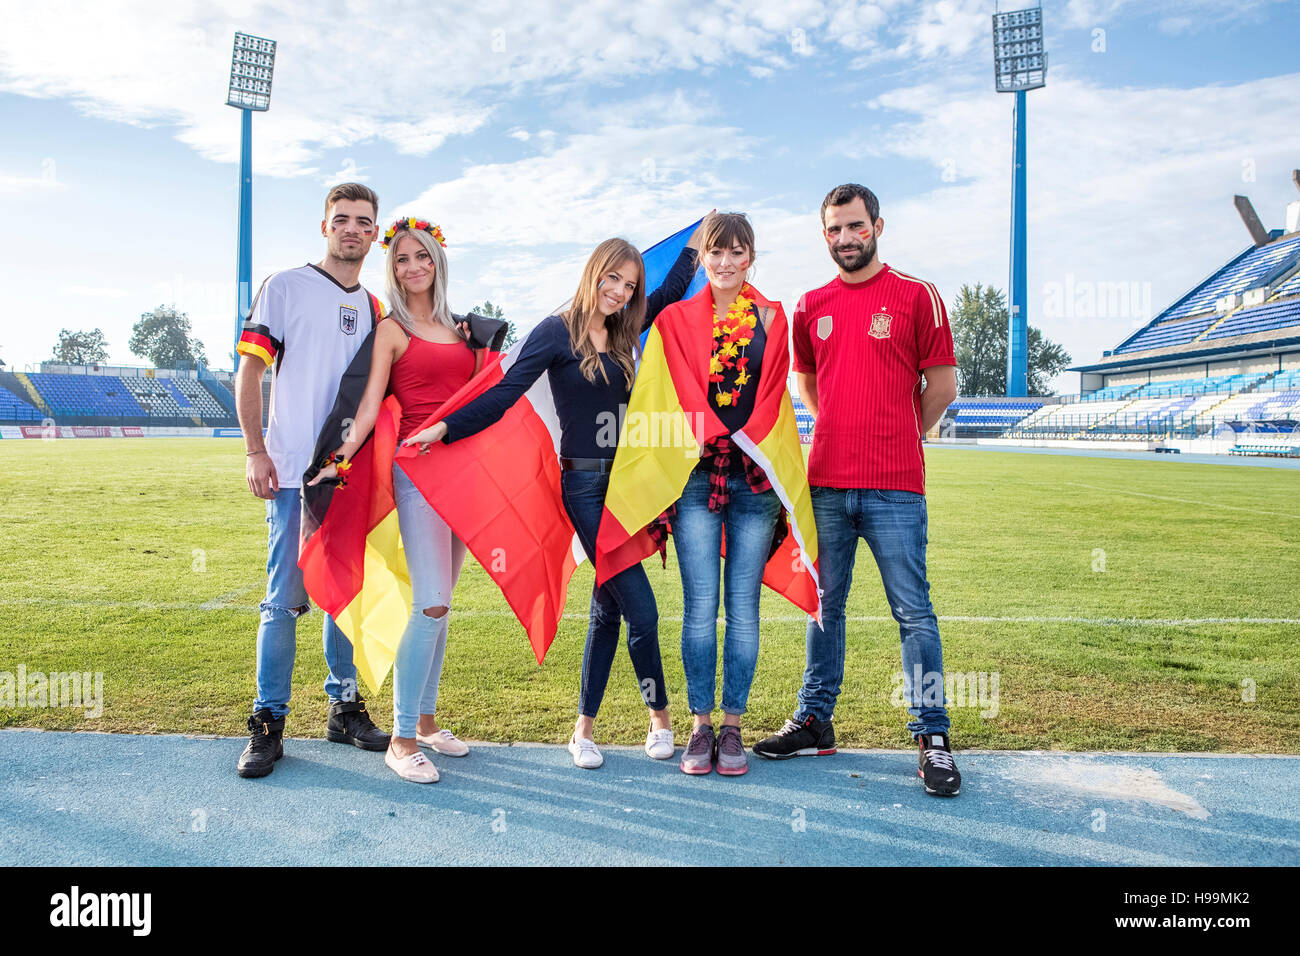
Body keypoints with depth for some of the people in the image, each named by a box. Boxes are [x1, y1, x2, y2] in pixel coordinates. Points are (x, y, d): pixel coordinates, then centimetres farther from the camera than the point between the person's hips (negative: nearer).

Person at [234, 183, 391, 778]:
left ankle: (344, 707, 23)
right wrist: (255, 452, -9)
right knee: (285, 599, -3)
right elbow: (250, 371, -2)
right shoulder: (286, 287, 2)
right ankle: (268, 723, 9)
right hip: (296, 473, -4)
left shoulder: (373, 308, 15)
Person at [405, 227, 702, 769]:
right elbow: (506, 391, -9)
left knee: (608, 606, 10)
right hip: (584, 484, -6)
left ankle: (585, 727, 22)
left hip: (622, 481, 7)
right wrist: (445, 427, -17)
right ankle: (660, 715, 15)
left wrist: (697, 244, 31)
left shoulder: (621, 334, 12)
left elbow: (671, 293, 27)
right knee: (640, 607, -7)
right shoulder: (558, 332, -4)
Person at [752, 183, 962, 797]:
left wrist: (896, 438, 9)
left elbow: (941, 385, 2)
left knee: (914, 613, 0)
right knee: (825, 606, 13)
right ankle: (814, 722, 25)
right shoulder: (810, 307, 12)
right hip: (826, 483, 4)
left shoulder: (917, 296, 0)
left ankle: (931, 737, 11)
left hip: (894, 488, -4)